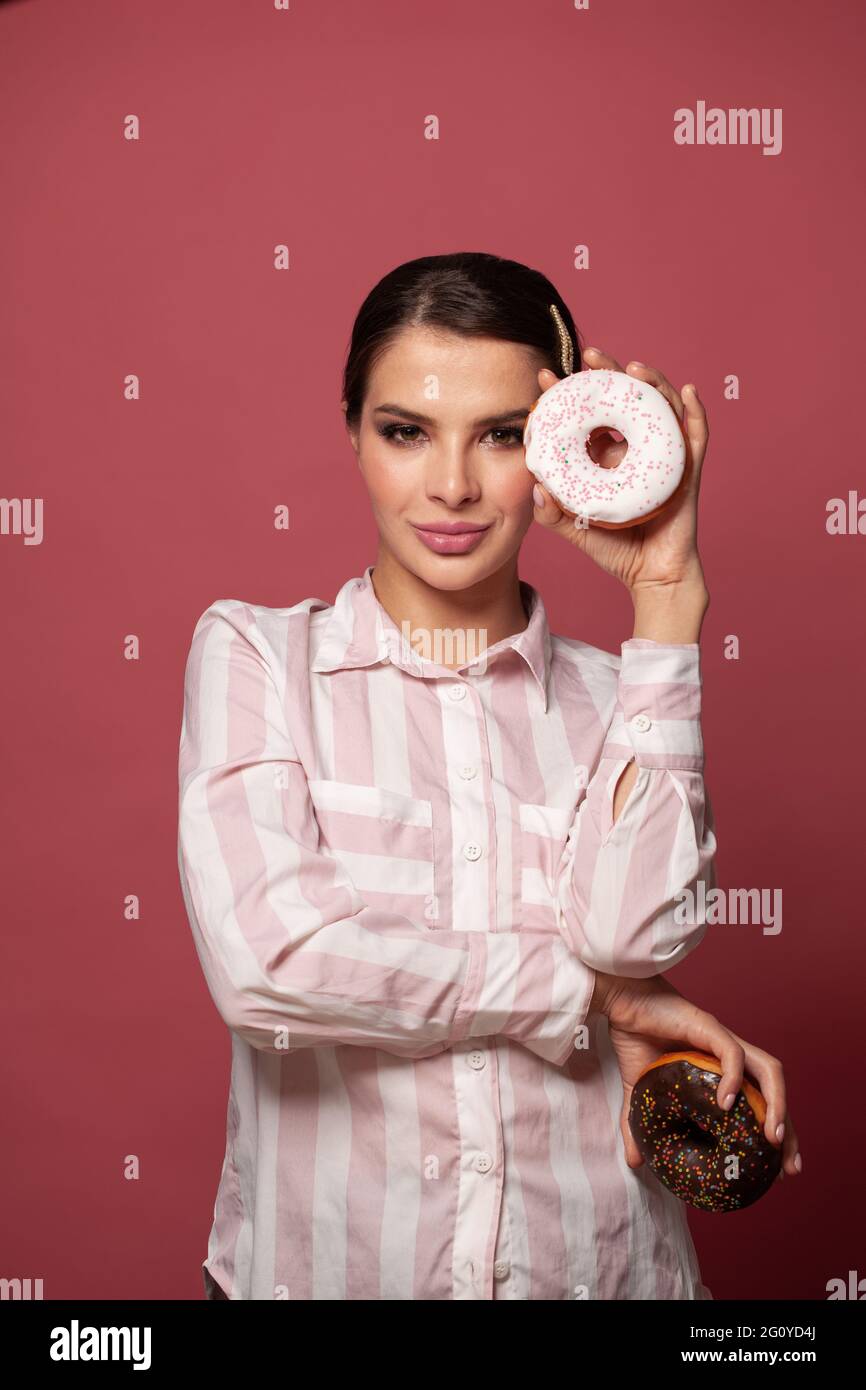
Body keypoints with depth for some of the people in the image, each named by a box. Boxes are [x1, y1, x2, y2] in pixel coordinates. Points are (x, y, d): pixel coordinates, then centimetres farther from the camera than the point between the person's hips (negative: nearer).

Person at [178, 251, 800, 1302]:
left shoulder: (624, 693, -1)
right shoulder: (251, 651, -6)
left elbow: (635, 933, -19)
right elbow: (262, 955, -20)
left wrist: (664, 594, -15)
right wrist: (591, 991, -13)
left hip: (594, 1261, 2)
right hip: (319, 1260, -1)